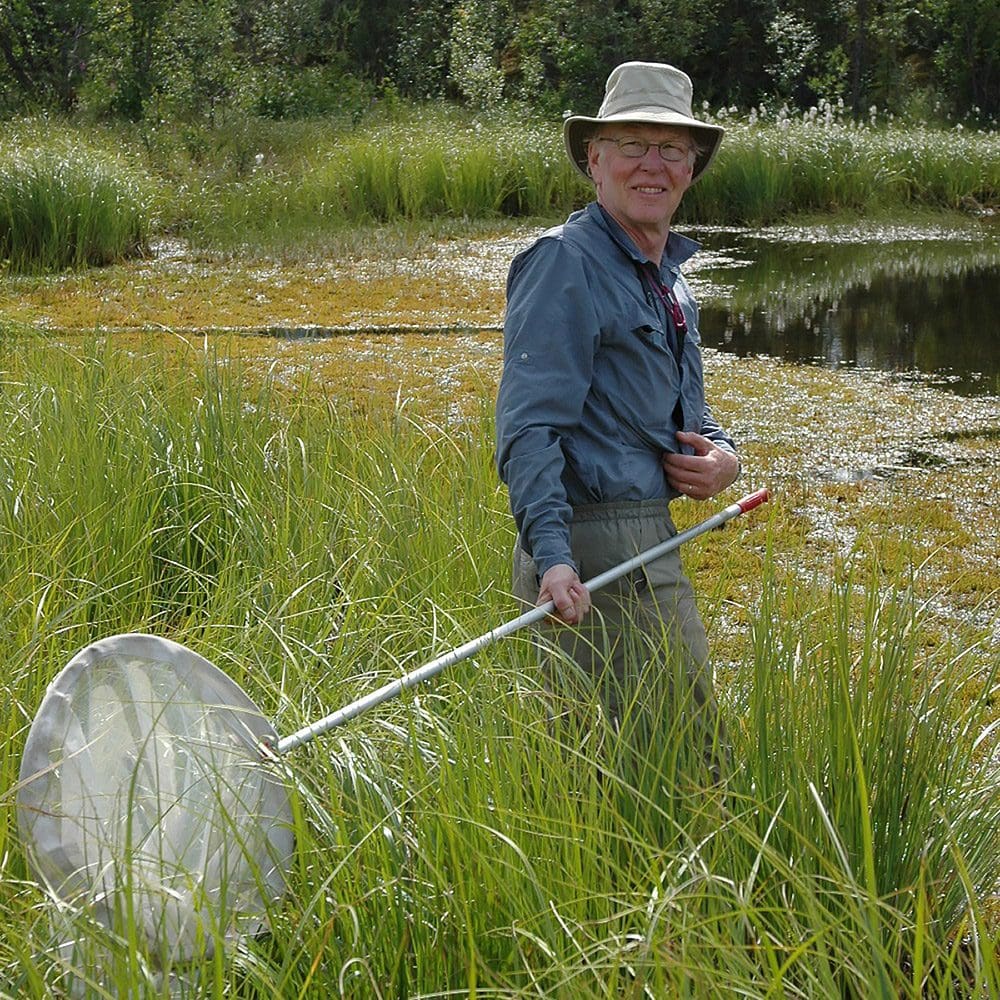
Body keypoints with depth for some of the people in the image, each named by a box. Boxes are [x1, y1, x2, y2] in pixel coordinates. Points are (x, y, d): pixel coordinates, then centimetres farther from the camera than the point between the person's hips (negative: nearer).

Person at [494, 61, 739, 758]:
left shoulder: (668, 278, 19)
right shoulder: (566, 261, -11)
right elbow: (529, 425, -19)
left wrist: (721, 455, 4)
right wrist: (551, 554, -31)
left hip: (648, 538, 10)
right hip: (594, 549, -10)